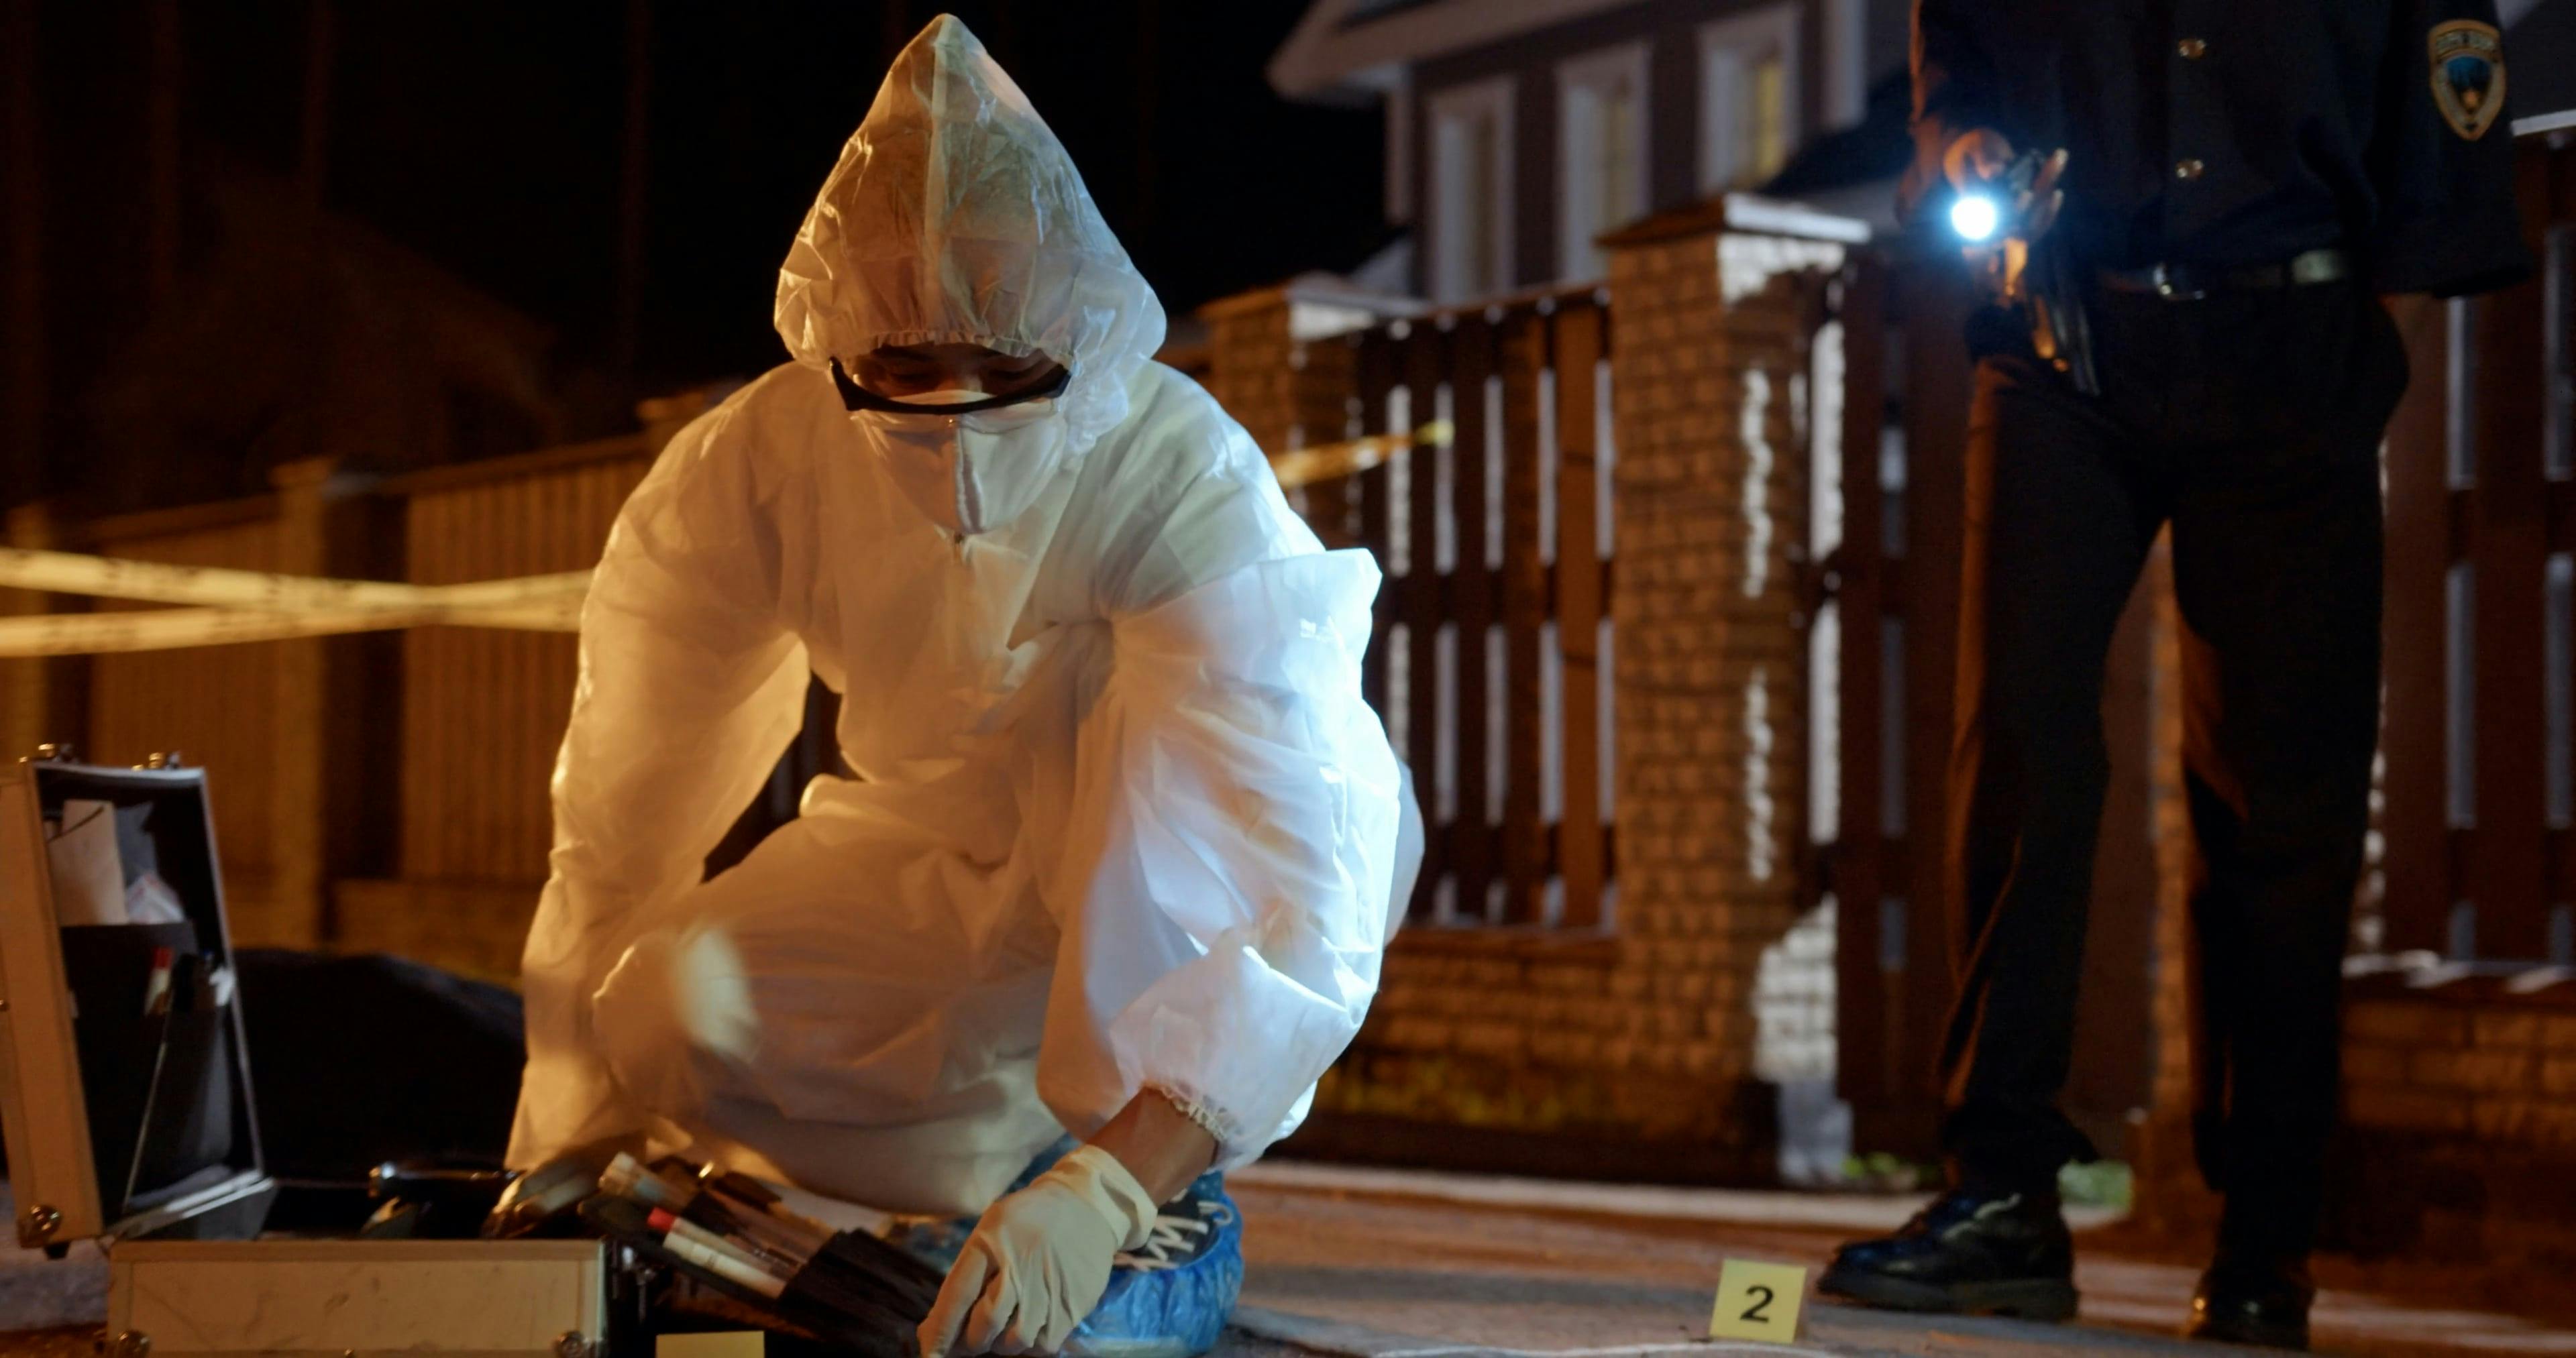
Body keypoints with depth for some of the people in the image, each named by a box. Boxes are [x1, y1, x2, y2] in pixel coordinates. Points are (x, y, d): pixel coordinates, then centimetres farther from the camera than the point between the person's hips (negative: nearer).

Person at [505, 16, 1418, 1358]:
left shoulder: (1184, 481, -34)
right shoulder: (754, 467, -24)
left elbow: (1303, 901, -41)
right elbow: (628, 820, -18)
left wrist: (1106, 1196, -51)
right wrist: (581, 1134, -21)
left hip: (1180, 879, -2)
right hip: (944, 863, 3)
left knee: (1162, 744, -36)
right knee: (677, 1010, -23)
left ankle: (1168, 1205, -18)